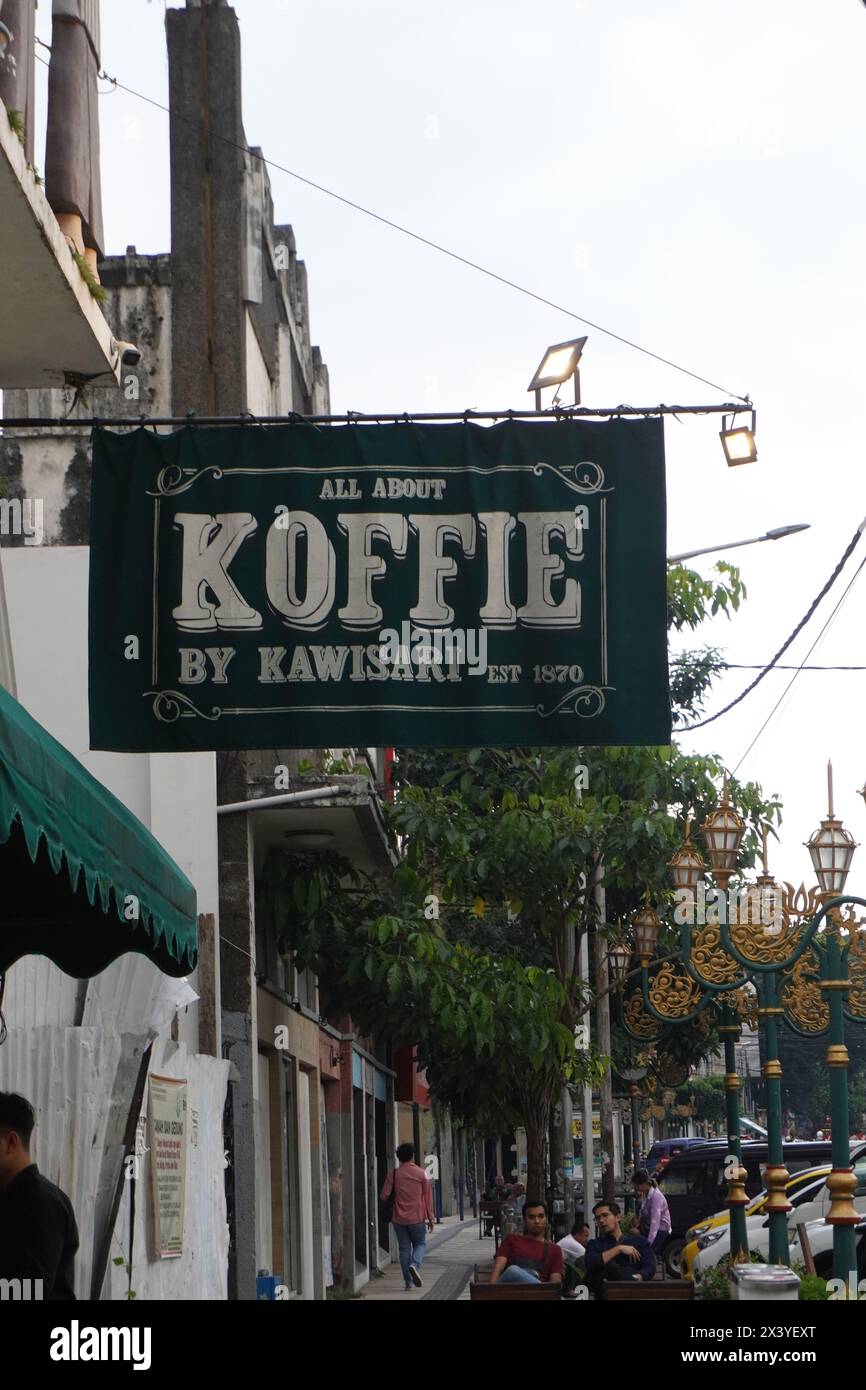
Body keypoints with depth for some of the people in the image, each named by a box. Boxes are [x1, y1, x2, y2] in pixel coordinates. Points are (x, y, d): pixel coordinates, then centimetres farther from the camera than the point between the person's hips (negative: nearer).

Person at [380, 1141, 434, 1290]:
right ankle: (415, 1265, -15)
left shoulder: (393, 1174, -3)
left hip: (399, 1218, 1)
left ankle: (408, 1281, 6)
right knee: (420, 1244, 14)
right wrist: (430, 1218, 6)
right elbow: (428, 1196, -1)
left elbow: (384, 1195, -4)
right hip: (417, 1218, -1)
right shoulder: (421, 1173, -3)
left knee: (404, 1248, 8)